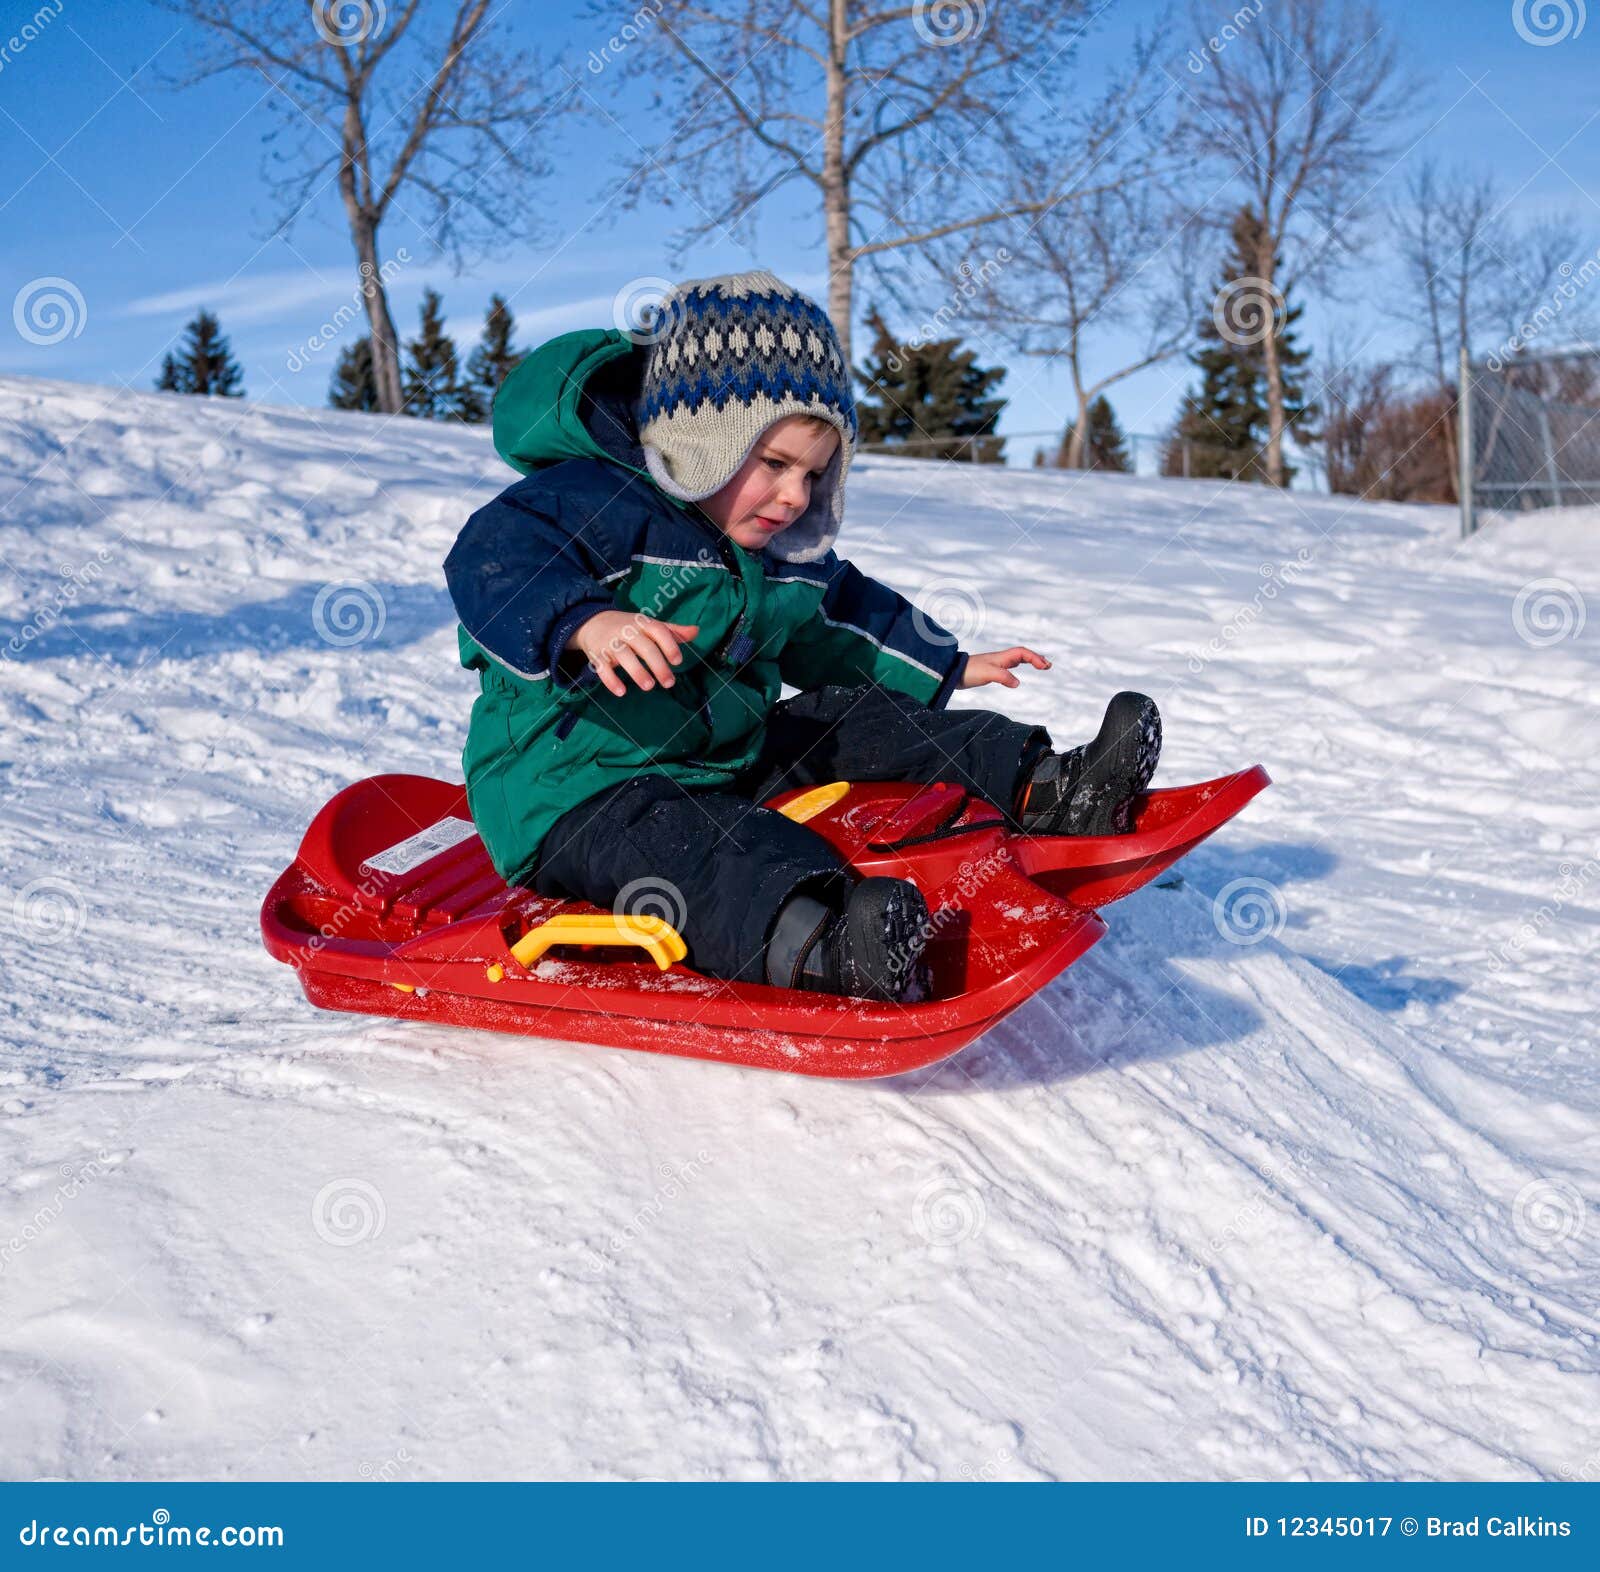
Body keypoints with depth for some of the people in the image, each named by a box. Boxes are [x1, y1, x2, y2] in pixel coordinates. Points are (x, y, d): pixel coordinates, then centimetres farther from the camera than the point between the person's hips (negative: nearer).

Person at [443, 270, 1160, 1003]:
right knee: (715, 849, -39)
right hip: (572, 796, -8)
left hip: (726, 760, 9)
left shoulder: (785, 552, 12)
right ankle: (809, 943, -67)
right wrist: (583, 624, -52)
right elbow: (492, 561, -32)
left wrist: (947, 668, 30)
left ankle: (1045, 790, -6)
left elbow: (840, 621, 30)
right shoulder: (598, 502, -17)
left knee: (859, 722, -1)